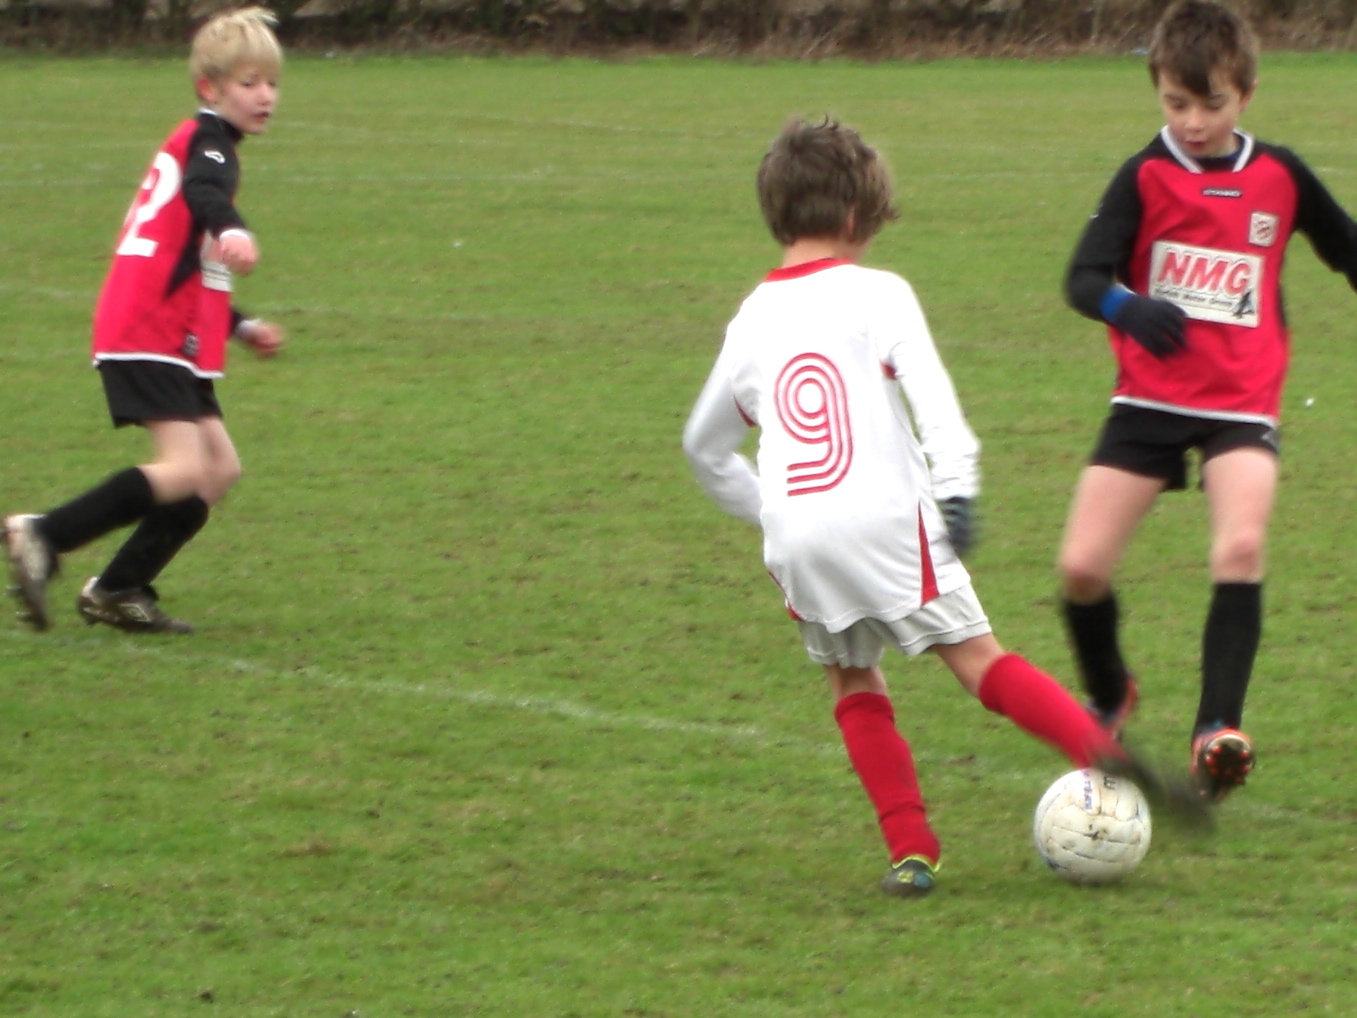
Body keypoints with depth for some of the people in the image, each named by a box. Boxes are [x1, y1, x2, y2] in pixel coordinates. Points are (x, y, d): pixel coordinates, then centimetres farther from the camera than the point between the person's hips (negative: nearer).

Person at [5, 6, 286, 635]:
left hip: (171, 339, 10)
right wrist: (230, 230, -53)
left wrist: (240, 327, 34)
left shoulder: (195, 144, 25)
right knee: (184, 468, -20)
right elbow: (204, 192, -32)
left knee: (219, 469, 7)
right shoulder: (208, 142, -6)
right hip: (148, 339, -10)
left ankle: (119, 592, 9)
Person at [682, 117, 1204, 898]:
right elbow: (930, 391, -12)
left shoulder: (751, 321, 18)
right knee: (978, 658, 0)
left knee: (852, 681, 17)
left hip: (795, 538, 3)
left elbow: (706, 447, 29)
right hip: (884, 519, -3)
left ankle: (911, 849, 6)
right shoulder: (876, 294, 4)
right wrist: (956, 488, -17)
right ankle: (1104, 754, -17)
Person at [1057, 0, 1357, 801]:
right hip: (1150, 400, 0)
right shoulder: (1145, 177, -3)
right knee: (1081, 566, -6)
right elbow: (1083, 277, -14)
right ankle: (1109, 697, 24)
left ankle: (1219, 729, -25)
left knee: (1241, 547, -26)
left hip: (1243, 404, 0)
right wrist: (1129, 308, -35)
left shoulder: (1279, 178, 3)